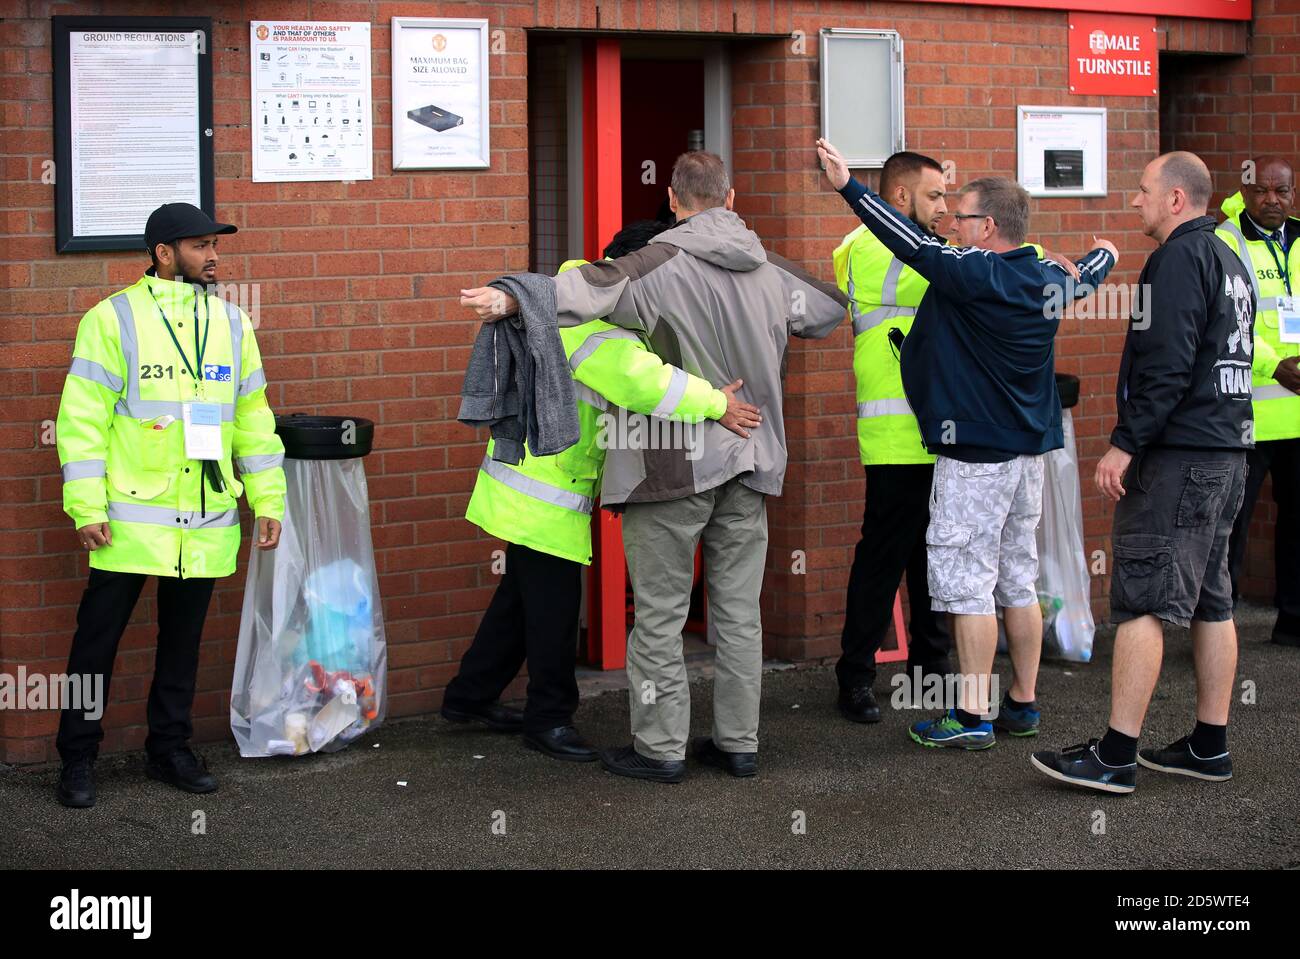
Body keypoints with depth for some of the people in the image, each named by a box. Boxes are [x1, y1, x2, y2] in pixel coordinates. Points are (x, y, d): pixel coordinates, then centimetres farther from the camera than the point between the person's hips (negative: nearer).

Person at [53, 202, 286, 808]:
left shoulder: (230, 322, 9)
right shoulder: (113, 319, -6)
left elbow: (254, 417, 13)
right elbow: (82, 419, -8)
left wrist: (268, 501, 9)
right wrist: (87, 508, -13)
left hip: (205, 523, 4)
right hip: (131, 518, -4)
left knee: (183, 639, 13)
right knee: (97, 638, 1)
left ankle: (169, 749, 26)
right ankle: (77, 759, 12)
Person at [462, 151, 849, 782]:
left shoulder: (667, 263, -12)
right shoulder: (773, 271, 8)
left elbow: (603, 287, -30)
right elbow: (831, 309, 26)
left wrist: (513, 300, -38)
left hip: (675, 464, -6)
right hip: (750, 461, 6)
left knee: (660, 612, 3)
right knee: (738, 610, 13)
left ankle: (660, 747, 7)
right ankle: (738, 742, 17)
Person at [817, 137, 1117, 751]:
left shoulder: (977, 274, -17)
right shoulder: (1049, 279, 7)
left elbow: (914, 243, -20)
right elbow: (1085, 278, 28)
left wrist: (848, 186, -18)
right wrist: (1105, 255, 52)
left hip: (976, 455, -8)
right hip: (1028, 450, 9)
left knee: (965, 582, -5)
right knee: (1017, 581, 15)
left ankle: (972, 716, -5)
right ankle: (1023, 701, 21)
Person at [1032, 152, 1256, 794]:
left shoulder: (1179, 258, -13)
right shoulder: (1229, 260, 18)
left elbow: (1167, 365, -22)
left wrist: (1124, 443, -20)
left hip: (1178, 454, -10)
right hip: (1227, 452, 10)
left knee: (1141, 599, -9)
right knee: (1211, 601, 12)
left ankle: (1115, 755, -9)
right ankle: (1210, 747, 17)